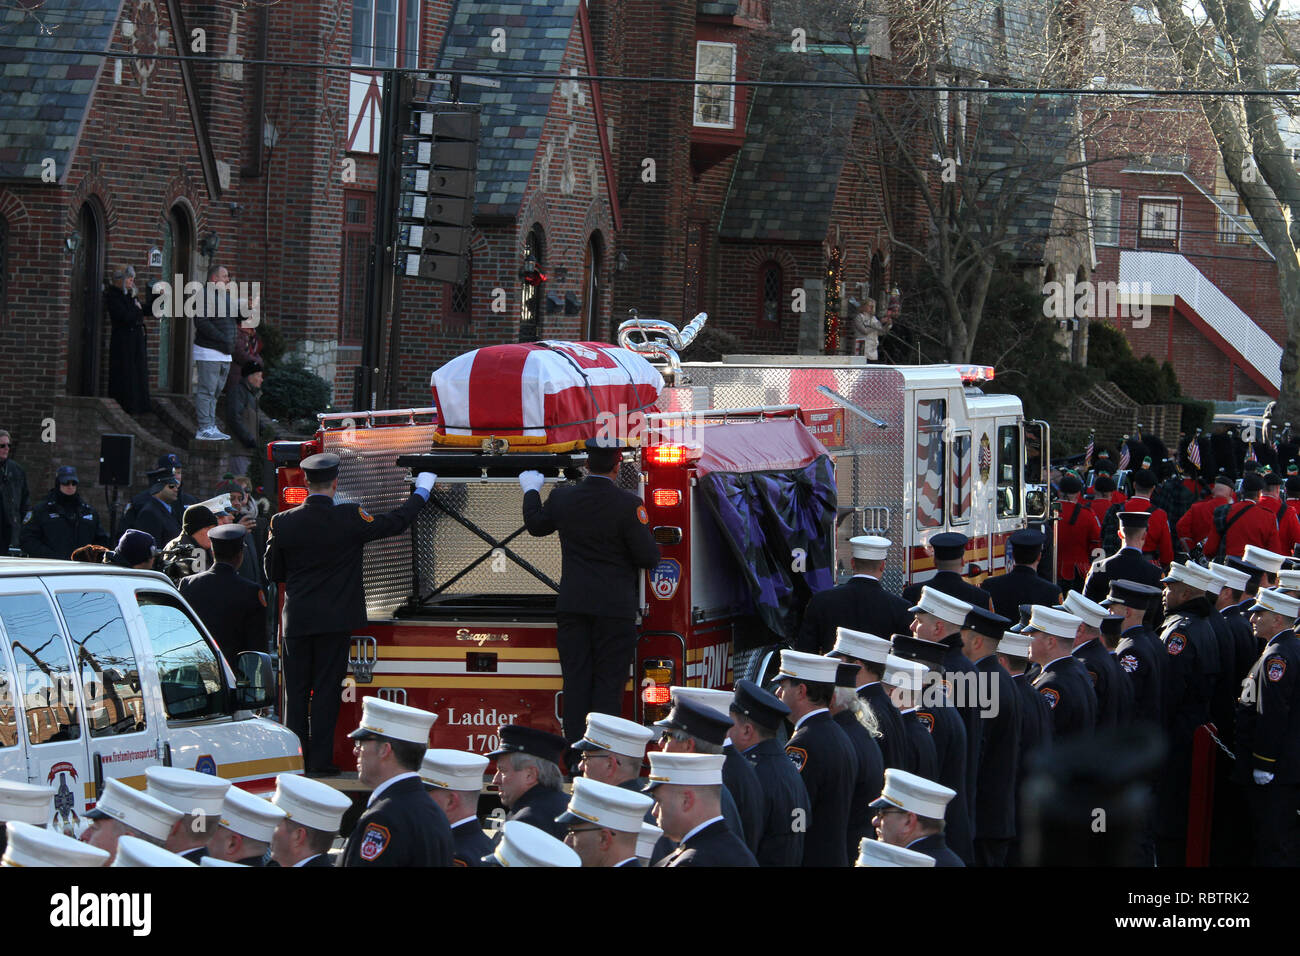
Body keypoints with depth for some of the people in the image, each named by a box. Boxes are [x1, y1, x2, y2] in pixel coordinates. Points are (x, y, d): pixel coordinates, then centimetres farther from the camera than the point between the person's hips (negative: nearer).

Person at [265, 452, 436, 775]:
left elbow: (273, 572, 6)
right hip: (335, 620, -2)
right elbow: (397, 522, 1)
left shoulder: (282, 523, -4)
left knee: (296, 691, 8)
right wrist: (421, 491, 16)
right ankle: (320, 760, 1)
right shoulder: (349, 518, -10)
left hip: (297, 619, 2)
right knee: (326, 688, 2)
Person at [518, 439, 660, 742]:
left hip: (572, 605, 4)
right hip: (615, 608, -4)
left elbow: (536, 525, 19)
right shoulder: (628, 504, -14)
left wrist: (531, 491, 37)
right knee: (609, 682, 0)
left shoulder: (562, 498, -1)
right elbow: (648, 557, -11)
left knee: (576, 680, 8)